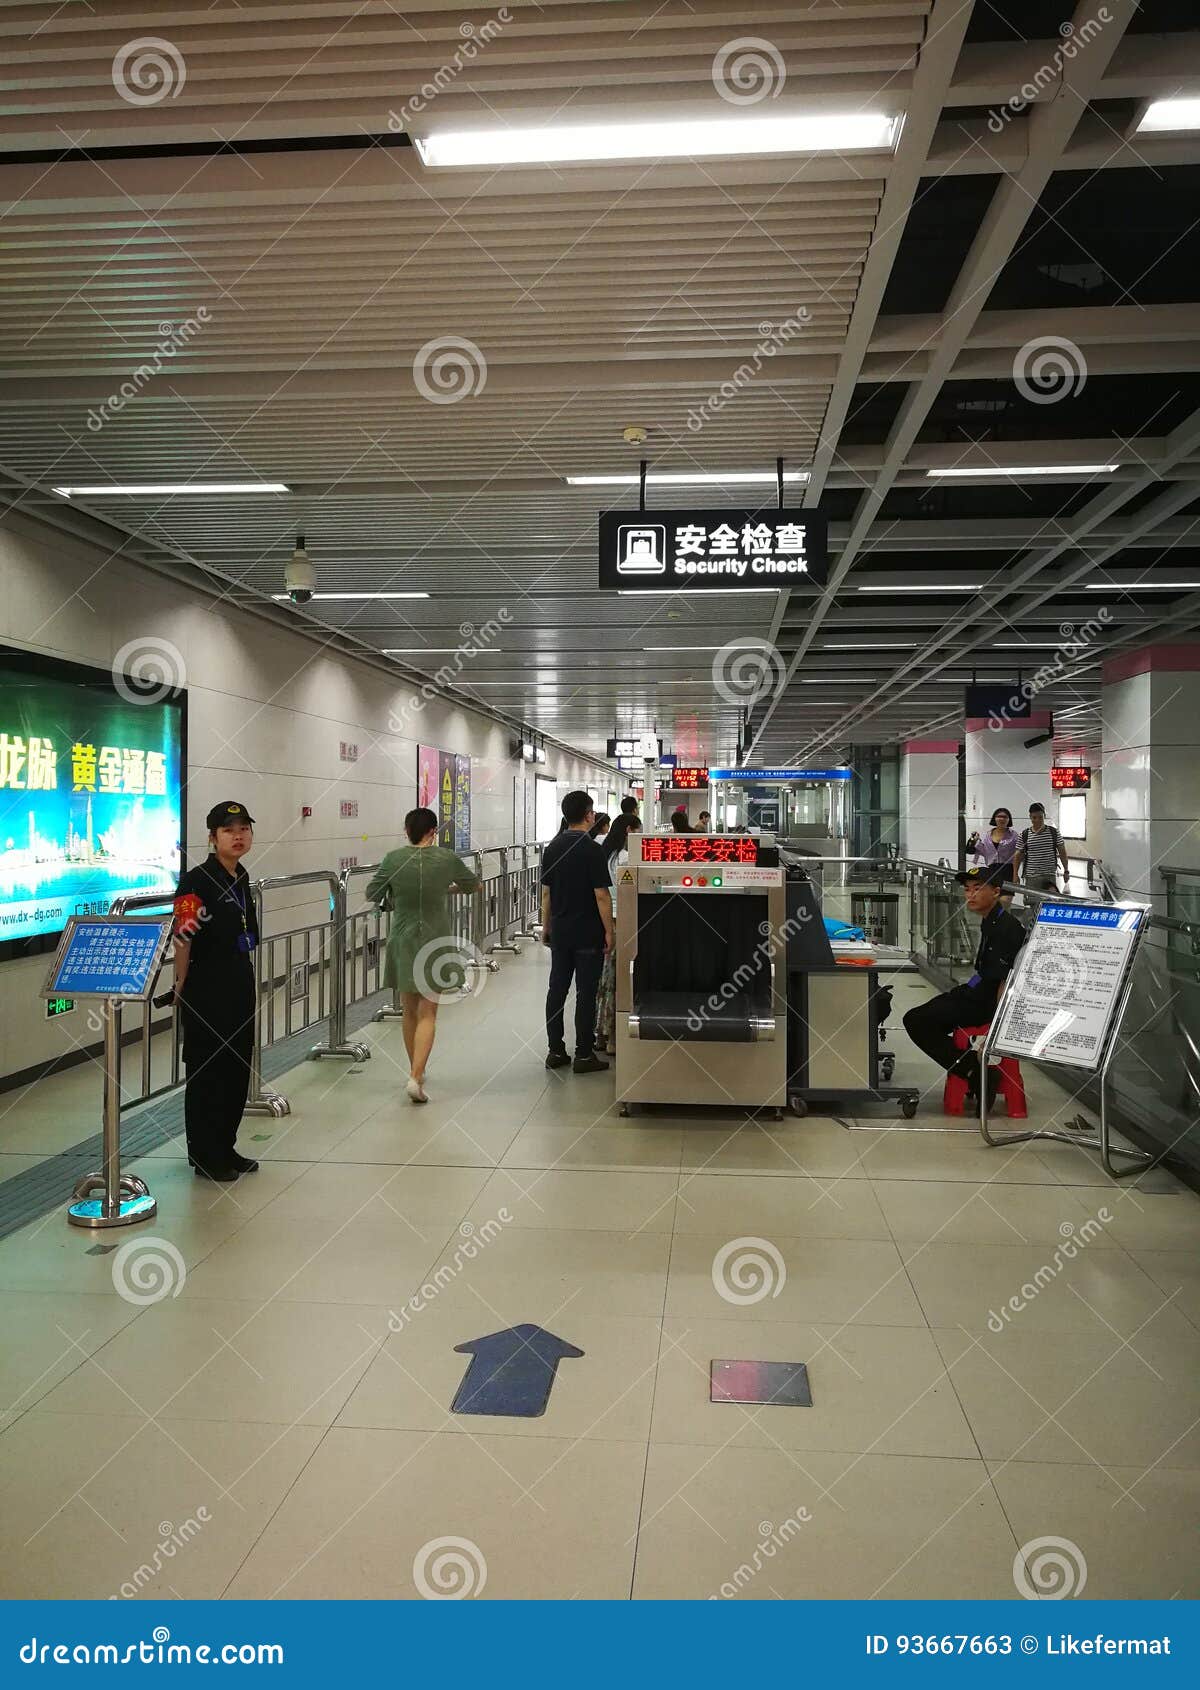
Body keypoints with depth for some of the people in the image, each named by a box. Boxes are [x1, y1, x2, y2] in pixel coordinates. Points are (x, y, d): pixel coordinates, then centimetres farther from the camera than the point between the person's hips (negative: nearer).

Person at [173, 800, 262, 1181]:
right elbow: (183, 939, -17)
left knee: (238, 1070, 14)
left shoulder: (241, 878, 9)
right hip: (207, 993, -8)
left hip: (240, 988, 8)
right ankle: (205, 1157, 17)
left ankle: (226, 1149, 28)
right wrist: (181, 987, -14)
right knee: (208, 1072, 3)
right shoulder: (197, 881, -16)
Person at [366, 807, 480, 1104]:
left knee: (409, 1011, 17)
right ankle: (416, 1077, -12)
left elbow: (371, 895, 0)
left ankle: (416, 1071, 30)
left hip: (403, 942, 2)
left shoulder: (393, 859, -7)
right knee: (427, 1014, 1)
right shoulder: (446, 858, -8)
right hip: (435, 942, -2)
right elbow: (474, 885, 8)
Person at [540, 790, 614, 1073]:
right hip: (588, 933, -6)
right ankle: (584, 1055, 5)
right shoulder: (591, 850, -14)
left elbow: (546, 892, 10)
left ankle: (555, 1051, 16)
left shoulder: (552, 847, 5)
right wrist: (609, 931, -8)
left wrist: (546, 926, 19)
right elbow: (601, 895, -15)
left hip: (559, 931, 6)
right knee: (586, 993, 0)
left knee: (557, 989, 11)